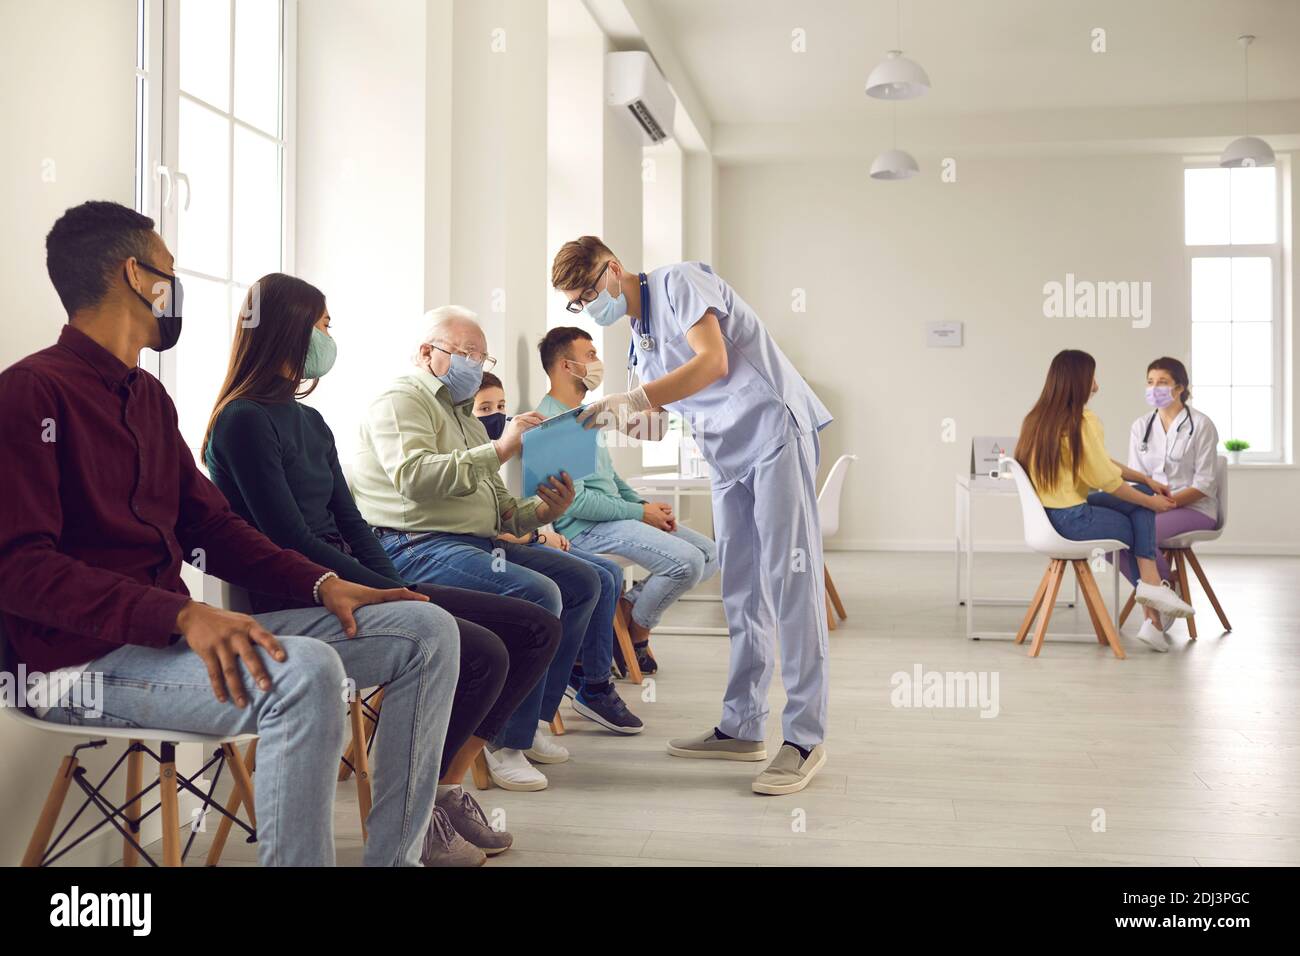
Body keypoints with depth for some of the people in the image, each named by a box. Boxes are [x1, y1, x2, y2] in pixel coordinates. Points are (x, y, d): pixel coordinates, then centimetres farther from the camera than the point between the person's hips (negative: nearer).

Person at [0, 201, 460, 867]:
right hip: (89, 657, -9)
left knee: (427, 629, -2)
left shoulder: (148, 396, 19)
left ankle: (394, 856, 0)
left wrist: (323, 585, 4)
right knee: (304, 671, -37)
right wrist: (183, 616, -29)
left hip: (174, 633, 9)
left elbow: (209, 525, 20)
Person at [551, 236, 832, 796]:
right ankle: (742, 729, 17)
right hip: (729, 457, 9)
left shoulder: (677, 282, -4)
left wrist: (635, 398, -19)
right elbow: (662, 404, 16)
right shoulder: (640, 338, 20)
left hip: (774, 430, -9)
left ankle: (805, 738, -7)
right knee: (742, 594, 9)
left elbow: (713, 361, -16)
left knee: (789, 581, -10)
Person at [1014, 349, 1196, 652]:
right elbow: (1107, 480, -12)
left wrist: (1147, 482, 17)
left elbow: (1103, 463, 17)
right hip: (1072, 521, -8)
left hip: (1047, 516, 8)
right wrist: (1152, 501, 3)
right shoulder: (1082, 422, -16)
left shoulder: (1038, 418, 11)